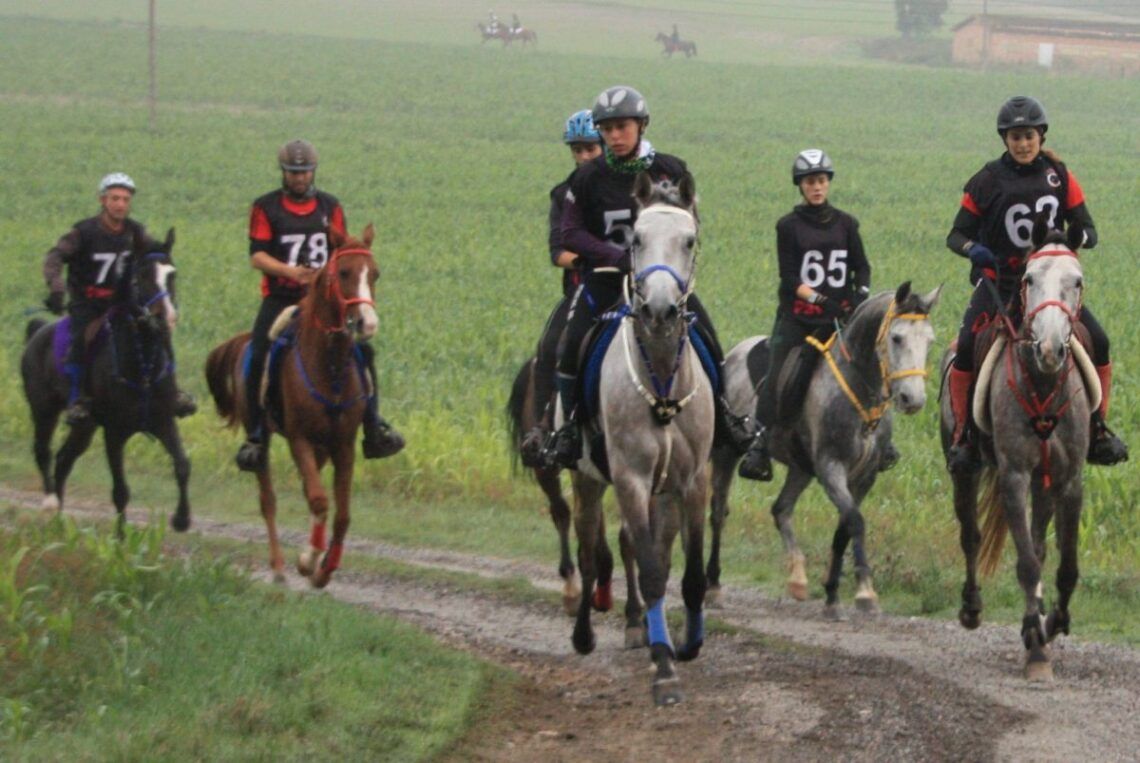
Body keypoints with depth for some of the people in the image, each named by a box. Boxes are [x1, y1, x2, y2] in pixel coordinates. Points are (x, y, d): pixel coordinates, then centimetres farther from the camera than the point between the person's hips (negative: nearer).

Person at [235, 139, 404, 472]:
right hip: (280, 297, -2)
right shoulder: (266, 208, 2)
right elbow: (257, 255, -6)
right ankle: (254, 437, -10)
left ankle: (373, 429, 3)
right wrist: (290, 271, -23)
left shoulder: (330, 207, 10)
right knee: (257, 359, -20)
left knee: (362, 350, -10)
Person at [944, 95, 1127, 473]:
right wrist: (971, 248, -22)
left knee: (1098, 343, -11)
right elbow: (957, 234, 2)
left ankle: (1098, 429, 5)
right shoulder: (987, 182, -2)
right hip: (997, 280, -2)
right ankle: (962, 435, -11)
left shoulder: (1060, 177, 4)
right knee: (967, 347, -24)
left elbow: (1088, 230, 5)